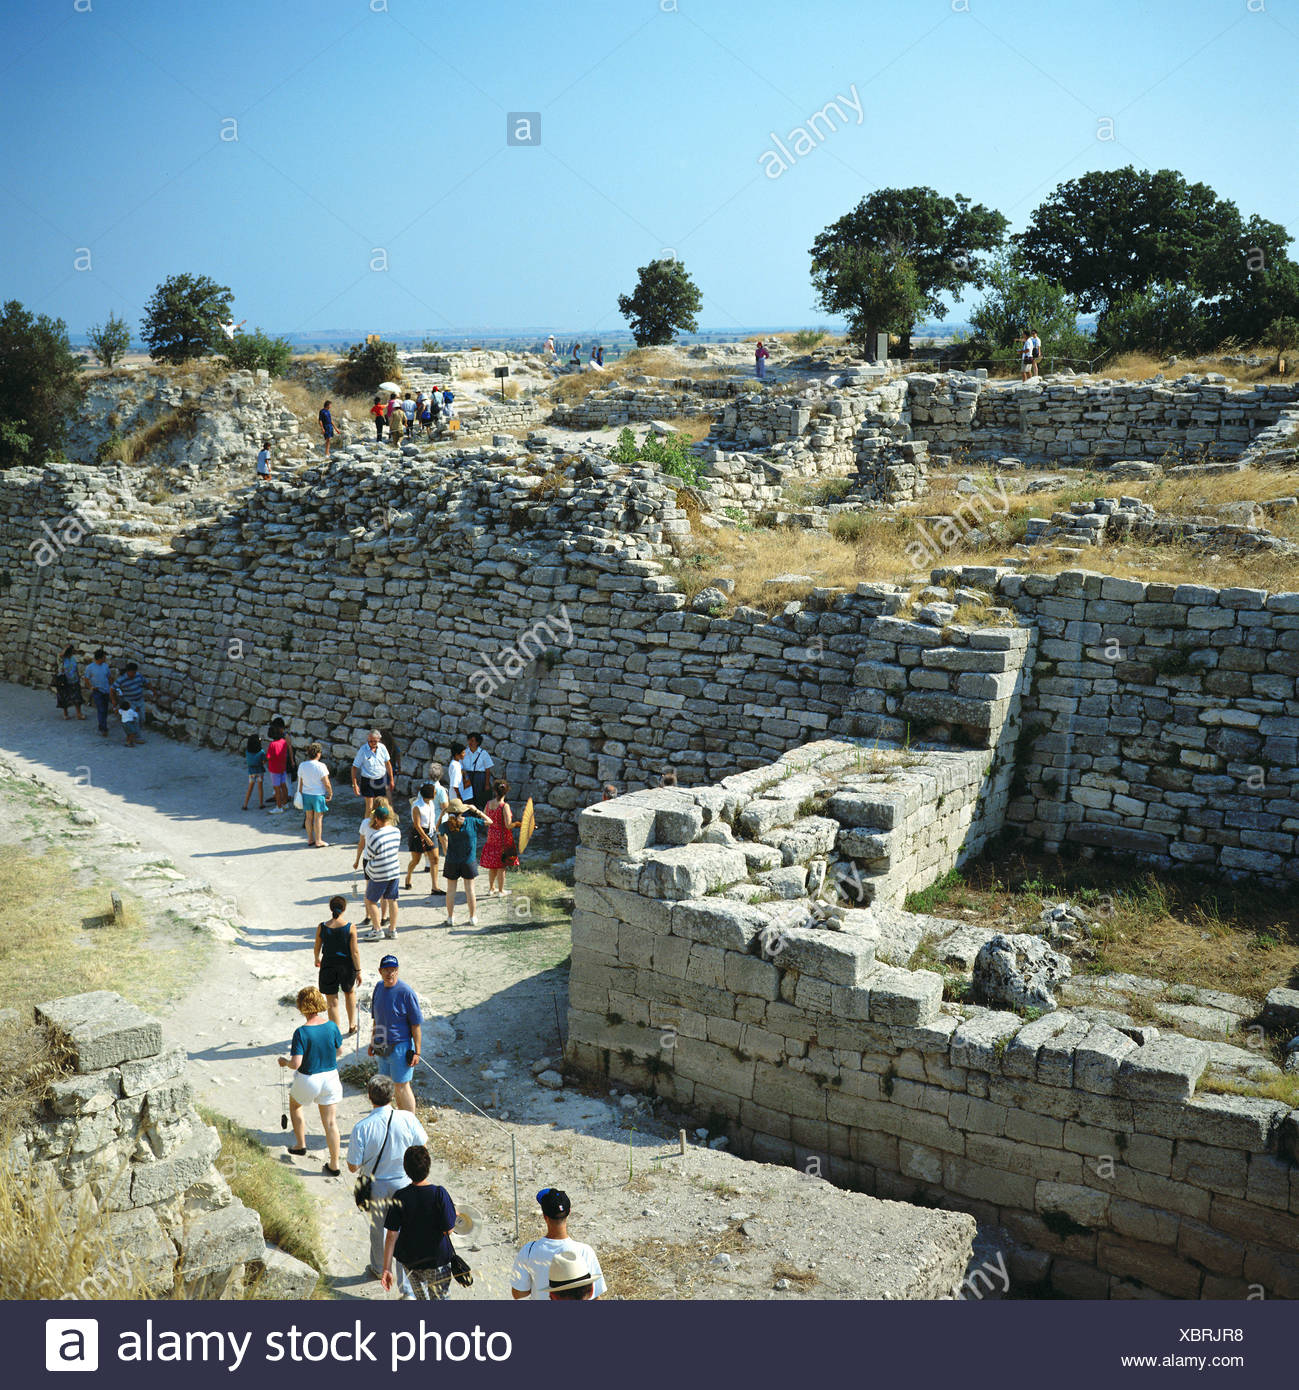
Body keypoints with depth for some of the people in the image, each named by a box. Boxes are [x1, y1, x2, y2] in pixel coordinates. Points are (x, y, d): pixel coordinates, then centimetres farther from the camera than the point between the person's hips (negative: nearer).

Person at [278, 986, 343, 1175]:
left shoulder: (301, 1033, -22)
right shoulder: (332, 1026, -9)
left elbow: (296, 1064, -23)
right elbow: (338, 1051, 6)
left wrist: (284, 1061, -3)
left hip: (308, 1080, -3)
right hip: (331, 1076, 3)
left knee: (294, 1104, 30)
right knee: (330, 1122, 10)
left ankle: (300, 1144, 37)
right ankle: (334, 1165, 15)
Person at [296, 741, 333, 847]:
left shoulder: (302, 765, -1)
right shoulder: (320, 766, -16)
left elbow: (300, 782, 7)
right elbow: (326, 783, -15)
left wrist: (300, 793, 18)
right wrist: (330, 794, -3)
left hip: (306, 794, 5)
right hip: (318, 795, -5)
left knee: (309, 817, 15)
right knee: (318, 818, 4)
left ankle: (310, 839, 25)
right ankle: (318, 841, 10)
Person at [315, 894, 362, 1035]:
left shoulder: (322, 927, -12)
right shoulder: (350, 927, -16)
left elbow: (317, 948, 3)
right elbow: (355, 952, -12)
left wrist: (317, 960, 24)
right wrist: (358, 971, -1)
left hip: (328, 967, 0)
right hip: (346, 965, 0)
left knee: (332, 1002, 12)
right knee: (350, 992, 28)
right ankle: (352, 1025, 34)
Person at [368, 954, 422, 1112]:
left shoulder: (406, 992, -17)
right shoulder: (379, 987, 4)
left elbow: (416, 1024, -15)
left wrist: (417, 1052, -15)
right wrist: (373, 1042, 20)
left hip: (401, 1046, -7)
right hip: (383, 1046, 7)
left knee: (401, 1086, -4)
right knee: (391, 1084, 17)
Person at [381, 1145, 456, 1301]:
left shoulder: (400, 1198, -18)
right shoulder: (439, 1194, -24)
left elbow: (392, 1235, -15)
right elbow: (448, 1230, -18)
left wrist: (386, 1268, -9)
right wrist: (453, 1213, 2)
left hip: (409, 1258, 3)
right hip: (438, 1257, -3)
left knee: (422, 1295, 28)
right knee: (440, 1295, 17)